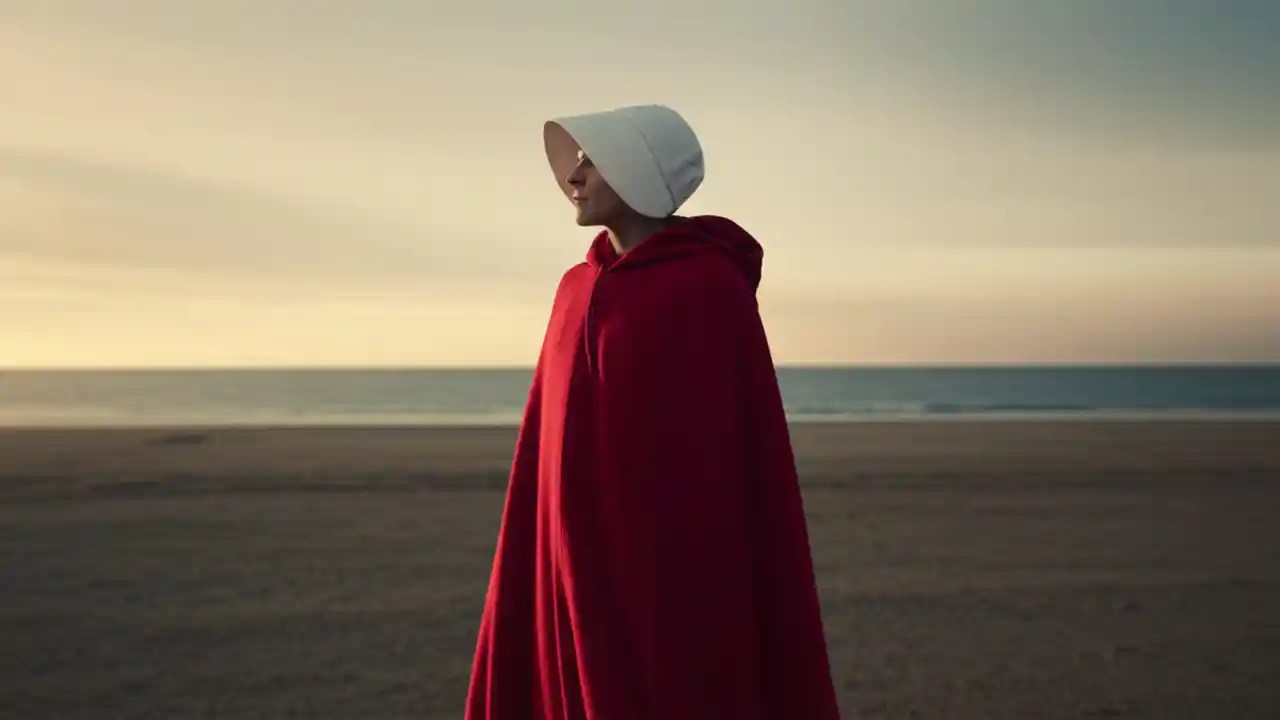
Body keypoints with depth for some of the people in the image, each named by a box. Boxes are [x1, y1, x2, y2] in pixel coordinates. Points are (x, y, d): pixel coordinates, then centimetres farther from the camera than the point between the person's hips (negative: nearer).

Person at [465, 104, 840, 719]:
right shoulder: (579, 290, 11)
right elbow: (552, 440, 13)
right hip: (587, 577, 7)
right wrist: (549, 571, 13)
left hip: (679, 574, -7)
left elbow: (735, 457, -13)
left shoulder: (713, 287, -11)